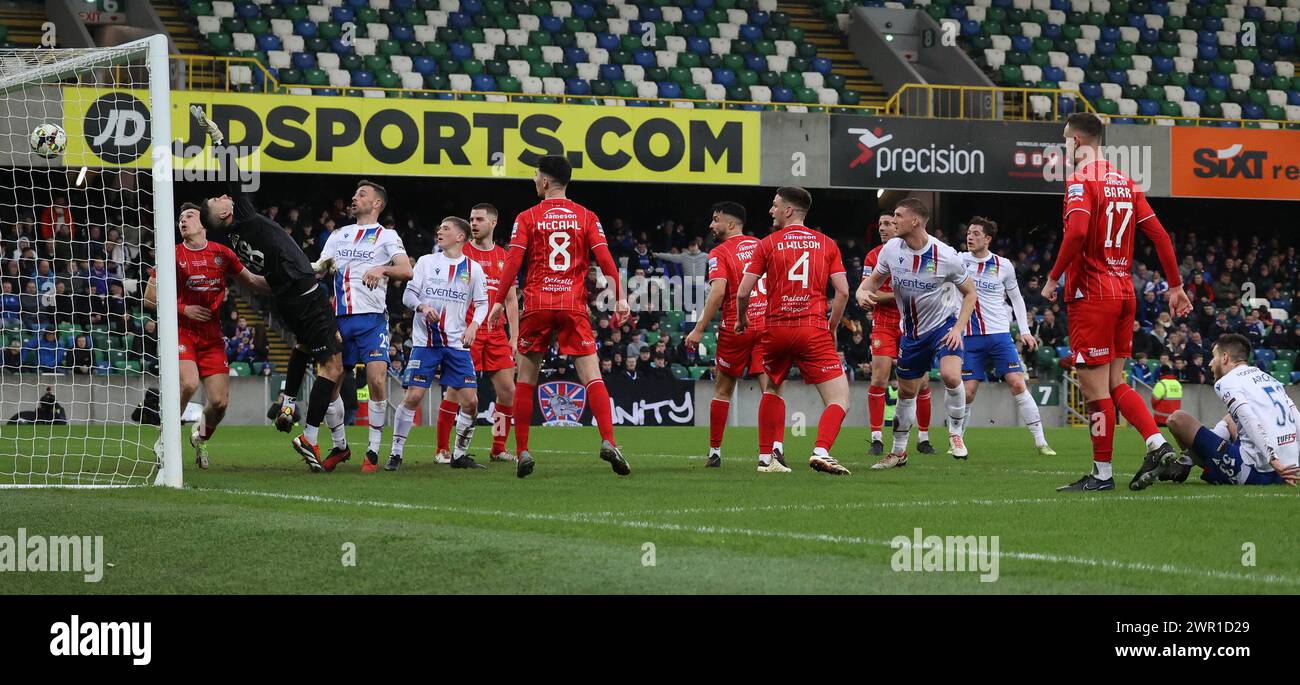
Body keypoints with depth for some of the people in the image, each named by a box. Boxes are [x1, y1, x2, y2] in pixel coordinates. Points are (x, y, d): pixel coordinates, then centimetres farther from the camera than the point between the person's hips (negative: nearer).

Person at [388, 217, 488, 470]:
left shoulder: (473, 269, 7)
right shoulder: (426, 262, 6)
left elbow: (481, 303, 12)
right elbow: (408, 294, 4)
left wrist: (473, 326, -7)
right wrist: (422, 307, -17)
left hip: (458, 344, 1)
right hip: (426, 342, -1)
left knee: (470, 401, -5)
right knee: (413, 395, -11)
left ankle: (459, 454, 12)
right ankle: (396, 453, -2)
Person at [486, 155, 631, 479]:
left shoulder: (527, 218, 3)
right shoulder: (586, 217, 7)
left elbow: (513, 263, -4)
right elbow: (605, 258, -2)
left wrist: (498, 302, 1)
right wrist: (620, 298, -2)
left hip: (536, 306, -1)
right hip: (574, 306, 1)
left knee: (525, 381, 9)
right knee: (592, 377, -4)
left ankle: (522, 452, 5)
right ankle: (608, 442, -22)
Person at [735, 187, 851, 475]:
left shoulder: (767, 244, 3)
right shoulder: (827, 244, 7)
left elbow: (743, 292, 0)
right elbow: (843, 292, 0)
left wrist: (741, 319, 19)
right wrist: (831, 329, 14)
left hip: (775, 330, 1)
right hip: (813, 330, -1)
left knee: (772, 390, 27)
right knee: (839, 400, -2)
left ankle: (766, 457, 24)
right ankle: (821, 451, -26)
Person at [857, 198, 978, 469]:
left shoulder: (945, 256, -20)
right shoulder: (891, 249, -9)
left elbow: (970, 292, -6)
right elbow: (875, 279, 7)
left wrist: (959, 328, -17)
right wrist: (862, 292, -17)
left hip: (944, 323, -4)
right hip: (912, 330, 4)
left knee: (951, 376, -28)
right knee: (906, 391, 10)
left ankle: (955, 434, -5)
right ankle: (899, 452, 27)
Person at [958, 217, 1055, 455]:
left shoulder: (1003, 266, 3)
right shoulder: (960, 260, 3)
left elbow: (1016, 298, 13)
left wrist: (1025, 331, 7)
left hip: (1000, 335, 0)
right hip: (970, 337, 0)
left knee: (1017, 384, -11)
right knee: (967, 392, -4)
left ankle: (1040, 441, -7)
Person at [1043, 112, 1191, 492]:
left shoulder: (1082, 180, -10)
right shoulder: (1125, 183, 13)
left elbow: (1077, 232, -26)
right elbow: (1159, 235, 12)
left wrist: (1054, 278, -15)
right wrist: (1175, 286, 18)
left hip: (1091, 294, -8)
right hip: (1125, 293, 8)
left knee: (1096, 388, -2)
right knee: (1115, 383, 14)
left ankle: (1102, 474, 2)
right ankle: (1158, 445, -2)